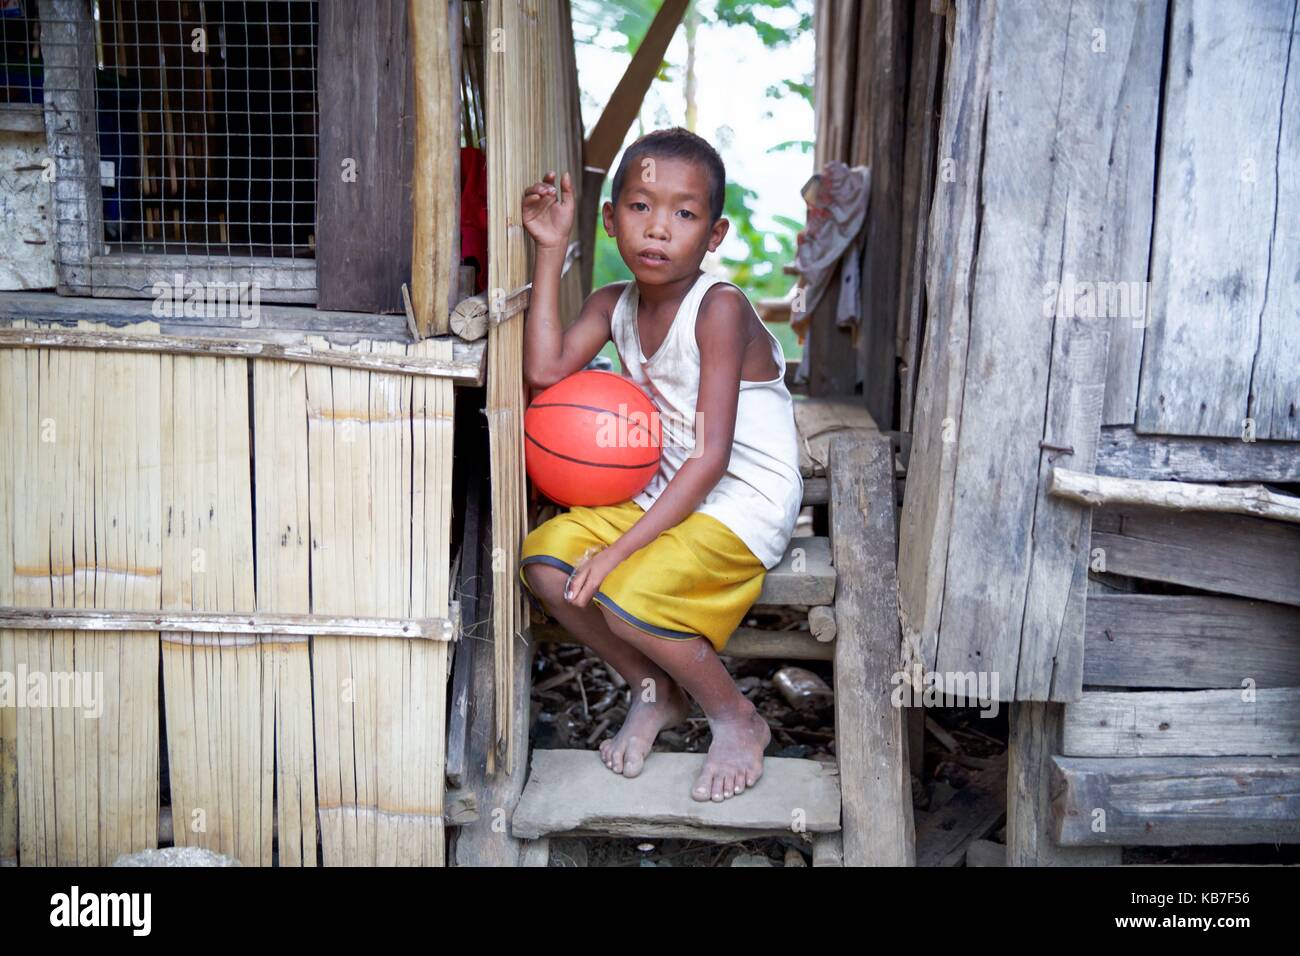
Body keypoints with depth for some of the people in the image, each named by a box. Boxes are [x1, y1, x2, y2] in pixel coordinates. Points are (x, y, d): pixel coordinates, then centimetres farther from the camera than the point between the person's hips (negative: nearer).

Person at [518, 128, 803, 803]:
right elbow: (544, 370, -14)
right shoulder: (613, 304, 3)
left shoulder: (719, 308, -19)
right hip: (662, 492, 8)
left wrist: (622, 548, -27)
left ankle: (737, 719, 1)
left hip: (742, 504, -7)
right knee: (544, 559, -8)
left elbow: (712, 455, -24)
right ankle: (653, 692, 11)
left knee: (627, 599, -26)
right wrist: (551, 249, -10)